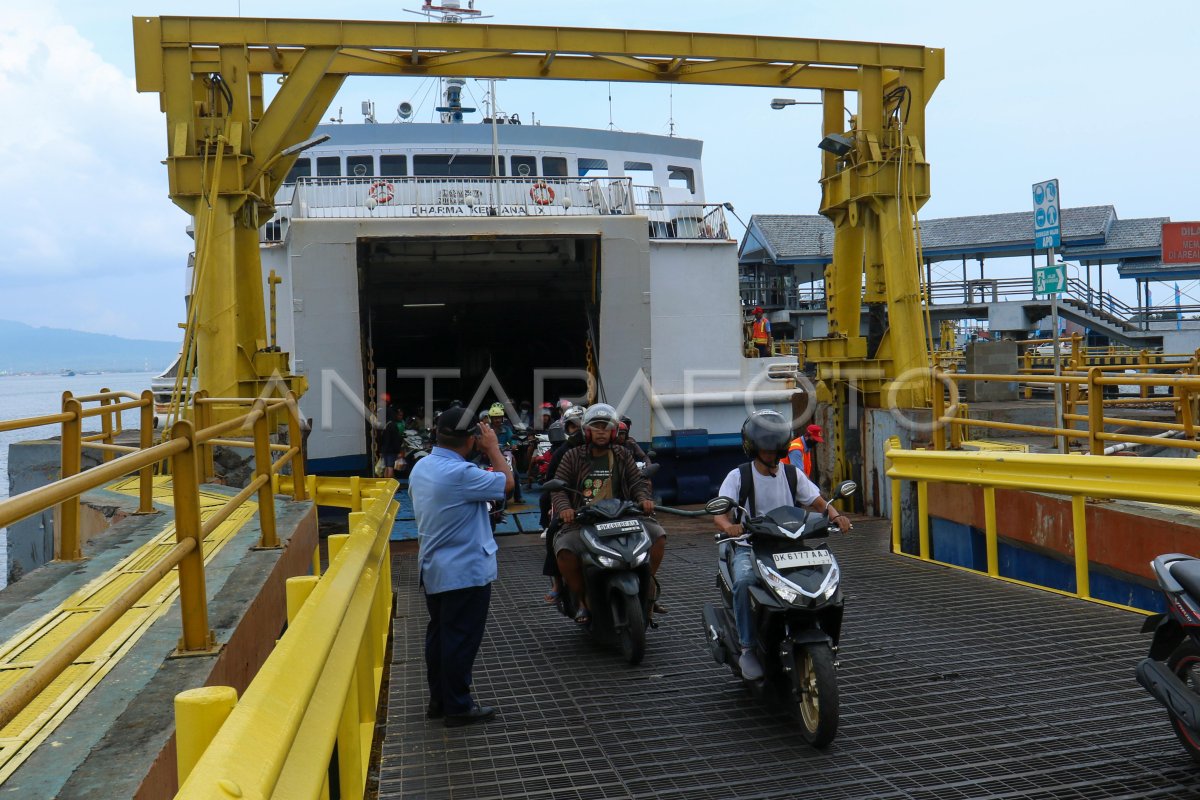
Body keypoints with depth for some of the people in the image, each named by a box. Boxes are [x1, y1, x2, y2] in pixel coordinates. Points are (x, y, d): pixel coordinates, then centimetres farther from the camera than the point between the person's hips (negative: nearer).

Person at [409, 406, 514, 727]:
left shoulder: (421, 467, 3)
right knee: (462, 640, 3)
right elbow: (506, 482, -14)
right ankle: (458, 707, 13)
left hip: (433, 569, 9)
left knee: (439, 634, 17)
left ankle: (438, 700, 29)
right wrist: (493, 448, -6)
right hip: (466, 571, -9)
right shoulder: (460, 474, -26)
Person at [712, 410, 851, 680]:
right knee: (744, 581, -34)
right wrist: (728, 525, -35)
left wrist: (836, 516, -15)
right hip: (749, 548, -3)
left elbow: (818, 503, 8)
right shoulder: (738, 476, -1)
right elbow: (719, 513, -11)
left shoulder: (792, 474, 9)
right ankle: (748, 648, -19)